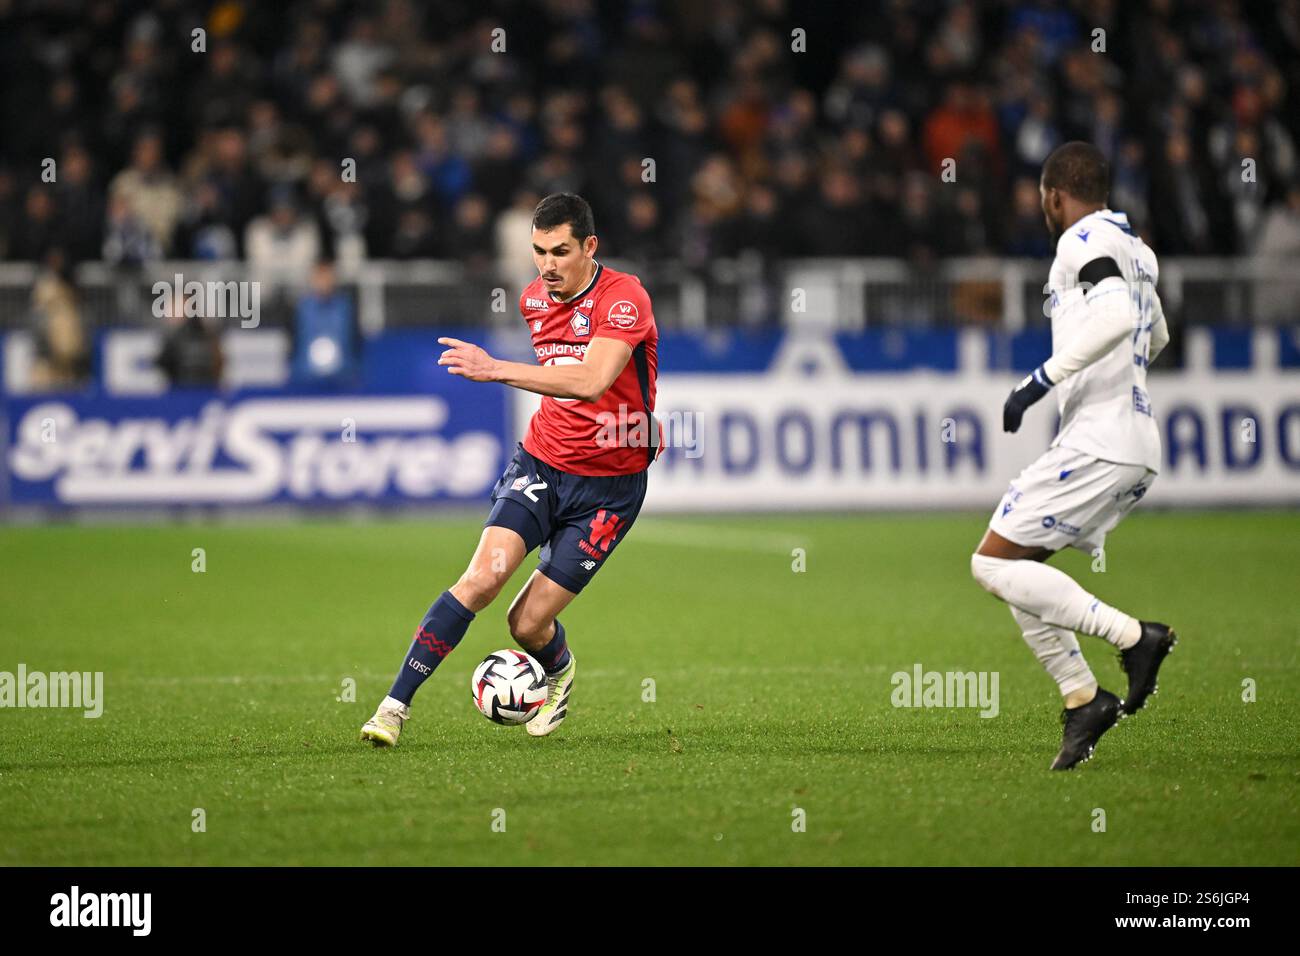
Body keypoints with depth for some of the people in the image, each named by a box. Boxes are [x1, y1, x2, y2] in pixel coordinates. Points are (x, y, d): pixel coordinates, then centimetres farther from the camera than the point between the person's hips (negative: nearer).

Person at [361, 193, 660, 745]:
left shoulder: (624, 297, -18)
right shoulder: (534, 299, 4)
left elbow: (591, 381, -34)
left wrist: (497, 370, -40)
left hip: (609, 485, -4)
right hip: (540, 462, 4)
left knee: (528, 624, -5)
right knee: (481, 580, -19)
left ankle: (558, 673, 31)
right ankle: (396, 705, -17)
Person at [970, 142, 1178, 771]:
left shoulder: (1085, 242, -9)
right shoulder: (1135, 248, 19)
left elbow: (1117, 316, -29)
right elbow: (1154, 338, 36)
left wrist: (1043, 379, -24)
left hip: (1097, 445, -10)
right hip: (1137, 446, 10)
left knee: (992, 564, -8)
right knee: (1016, 567, 14)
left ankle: (1133, 636, -13)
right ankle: (1080, 699, 9)